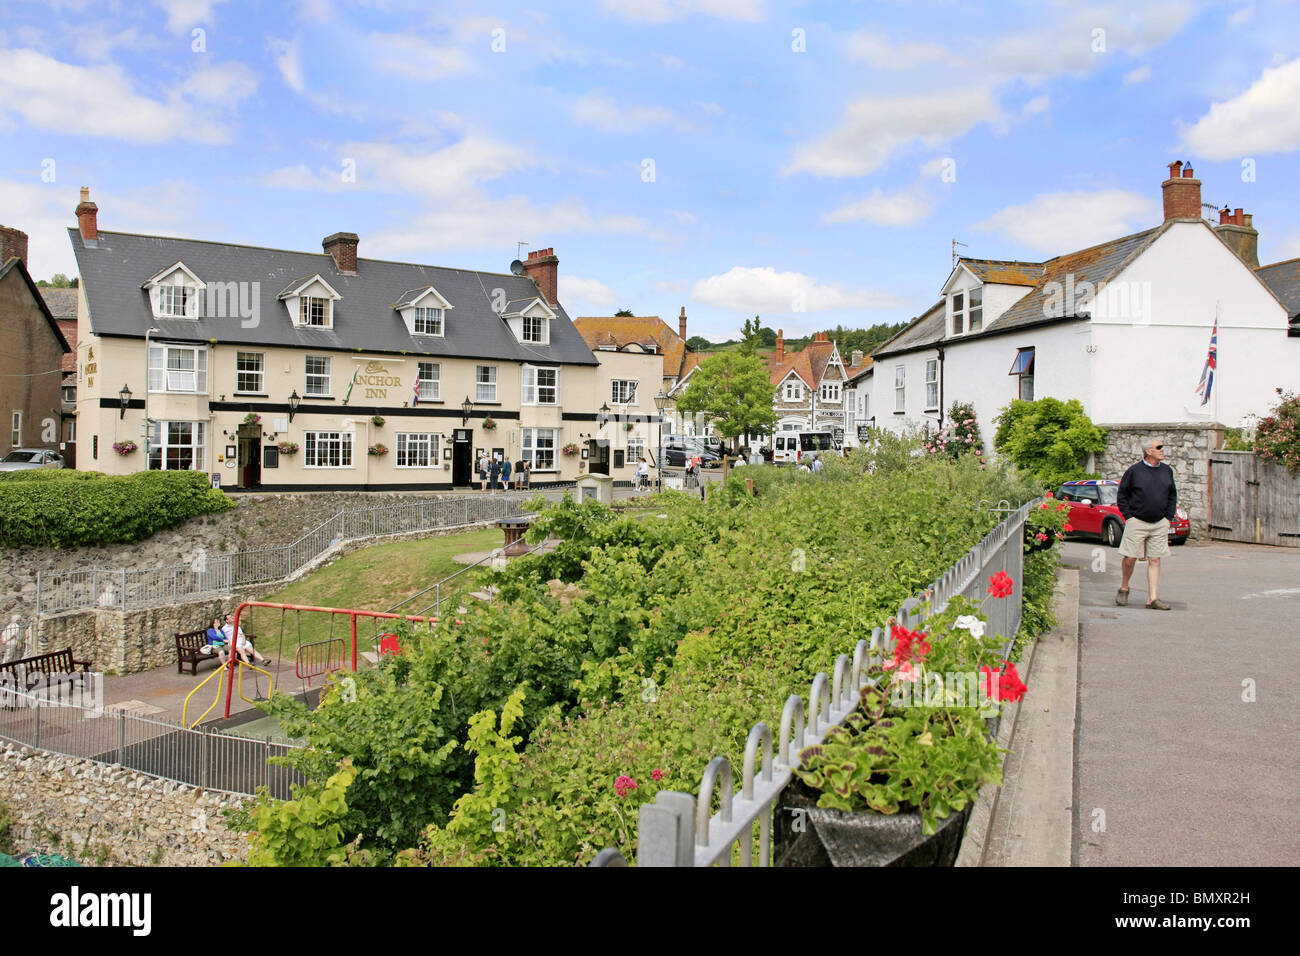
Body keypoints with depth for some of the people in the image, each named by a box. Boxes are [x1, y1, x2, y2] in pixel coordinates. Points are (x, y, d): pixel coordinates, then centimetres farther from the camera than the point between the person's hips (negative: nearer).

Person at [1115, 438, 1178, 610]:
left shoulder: (1167, 471, 8)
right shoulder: (1134, 470, -4)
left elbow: (1172, 496, 18)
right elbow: (1121, 497, 1)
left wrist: (1168, 518, 9)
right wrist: (1129, 517, -4)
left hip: (1160, 524, 3)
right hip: (1137, 522, -3)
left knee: (1155, 561, 2)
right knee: (1130, 558, -2)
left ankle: (1153, 599, 3)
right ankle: (1123, 589, 21)